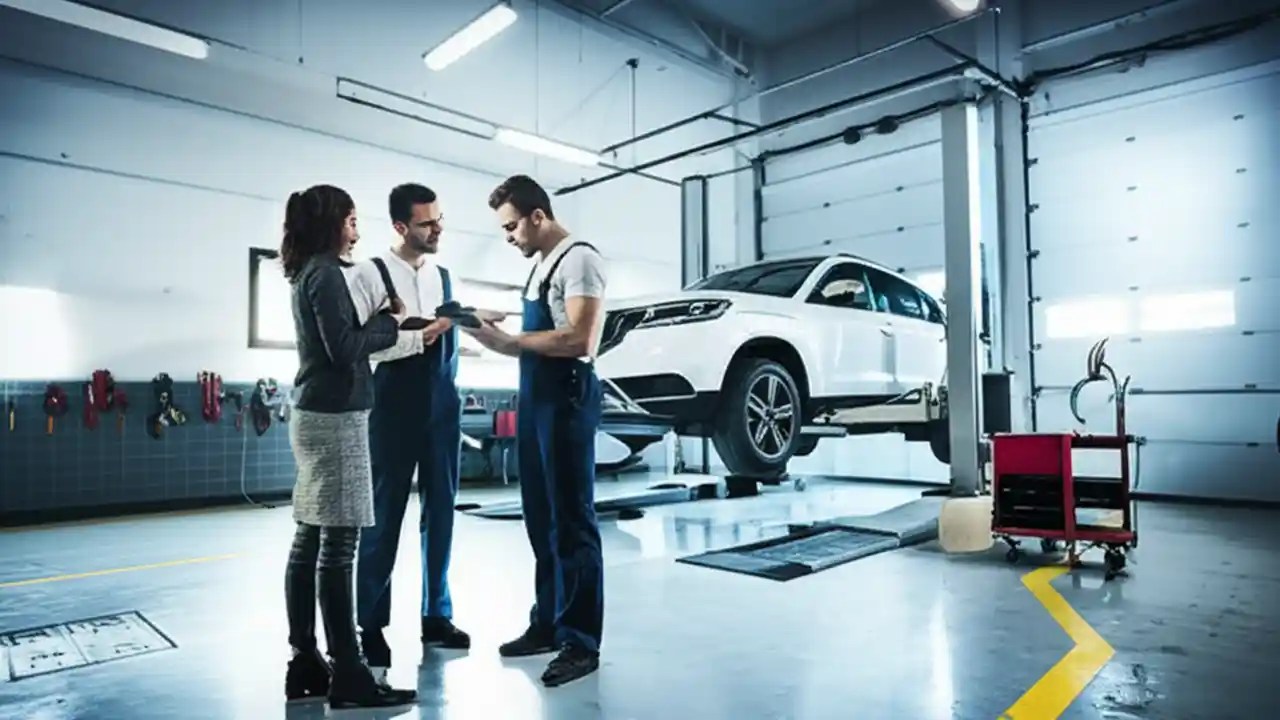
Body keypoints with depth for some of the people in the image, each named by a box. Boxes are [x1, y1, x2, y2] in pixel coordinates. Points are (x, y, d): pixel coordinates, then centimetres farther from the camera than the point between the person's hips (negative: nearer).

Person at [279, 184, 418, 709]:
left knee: (308, 542, 10)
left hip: (314, 414, 10)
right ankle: (348, 676, -2)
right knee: (337, 547, -8)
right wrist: (387, 323, -4)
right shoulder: (326, 273, -10)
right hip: (335, 416, -10)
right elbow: (344, 348, -18)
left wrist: (378, 326, 6)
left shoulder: (308, 272, 18)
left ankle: (305, 665, 17)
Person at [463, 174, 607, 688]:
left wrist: (509, 339, -15)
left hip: (567, 399, -9)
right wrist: (503, 343, 2)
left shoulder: (578, 259, -11)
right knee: (541, 519, 14)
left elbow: (581, 341, -21)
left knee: (572, 521, -3)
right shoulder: (540, 266, 18)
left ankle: (581, 641, 8)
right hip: (535, 399, 9)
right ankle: (548, 624, 26)